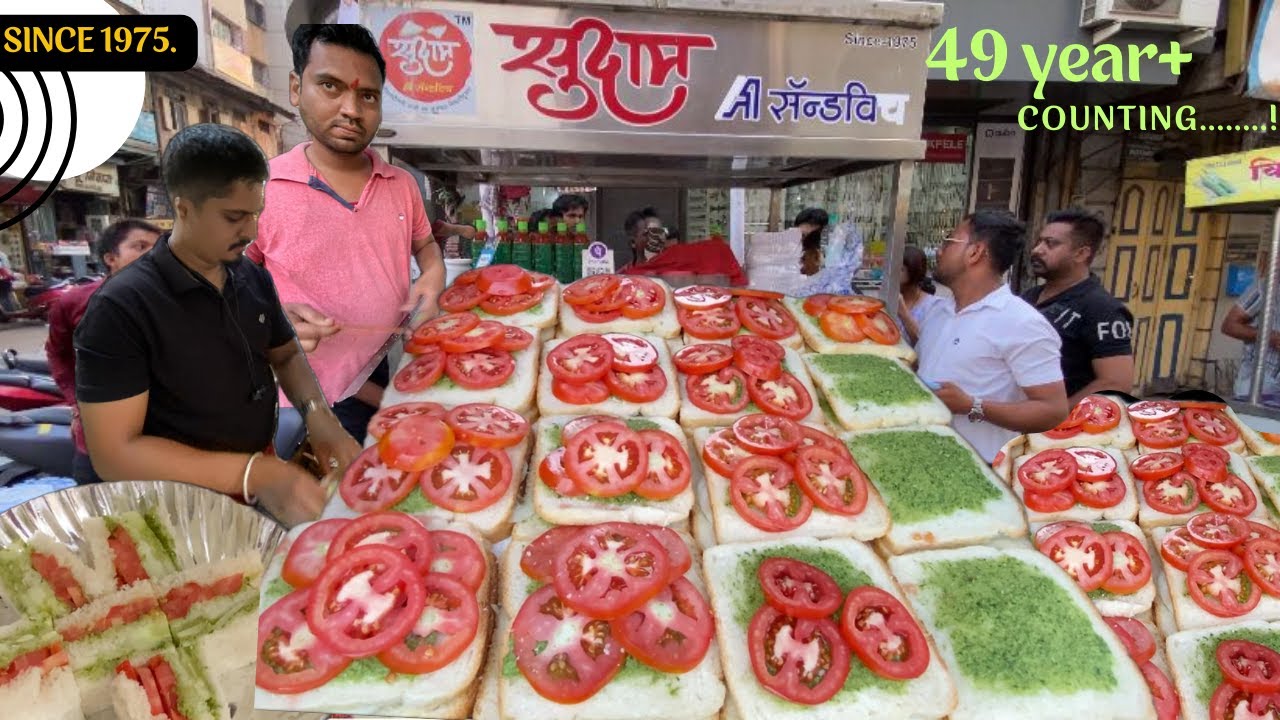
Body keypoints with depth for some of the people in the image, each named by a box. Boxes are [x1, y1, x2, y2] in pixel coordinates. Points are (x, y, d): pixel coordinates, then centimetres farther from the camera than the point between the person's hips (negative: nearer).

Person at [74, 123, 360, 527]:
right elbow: (114, 454, -16)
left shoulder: (254, 277, 1)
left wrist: (317, 412, -6)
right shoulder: (120, 308, -14)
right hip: (187, 506, -5)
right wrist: (251, 474, -26)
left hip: (265, 474, 5)